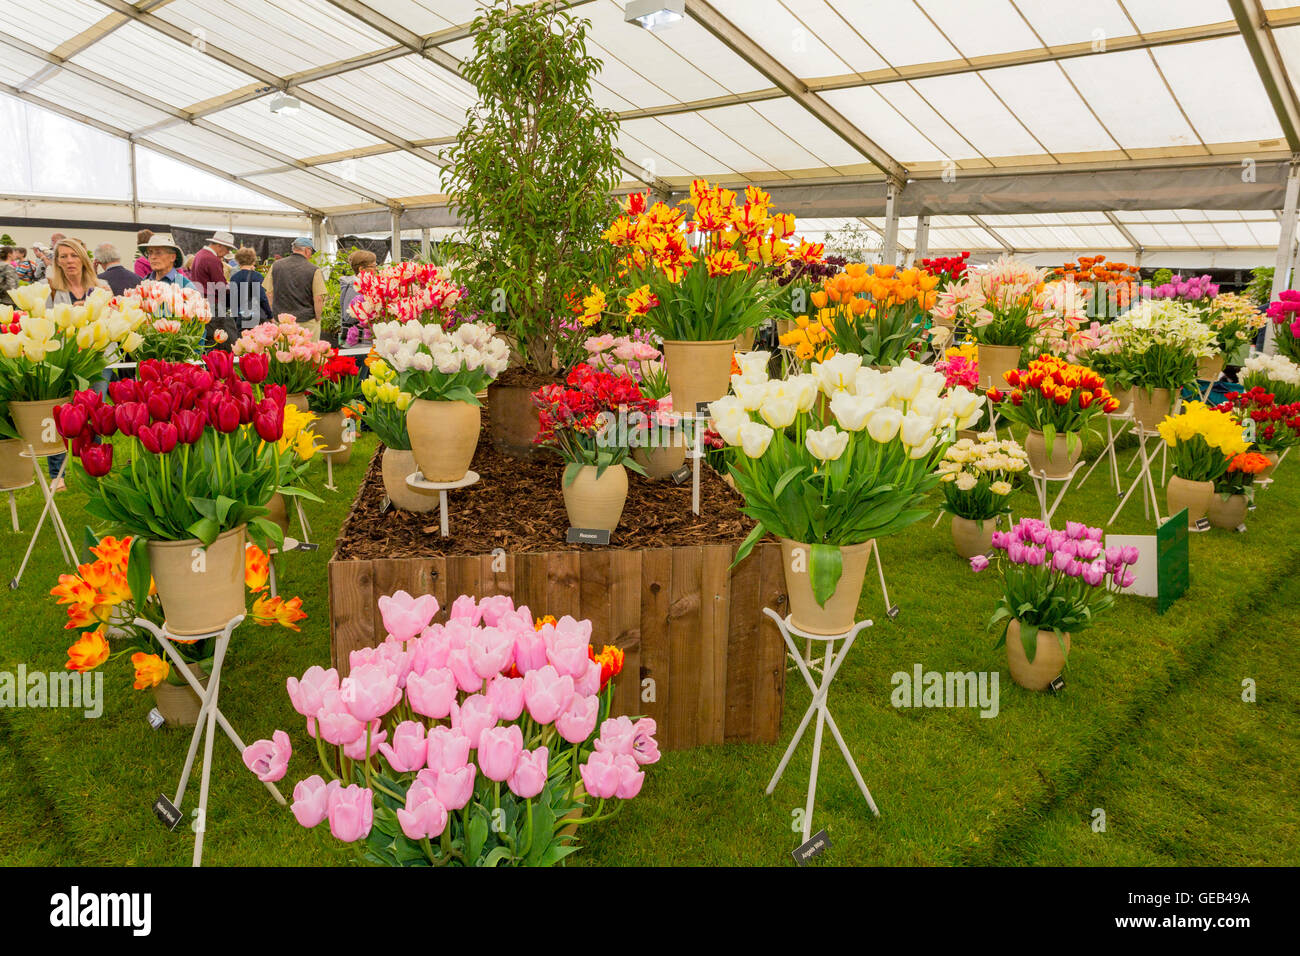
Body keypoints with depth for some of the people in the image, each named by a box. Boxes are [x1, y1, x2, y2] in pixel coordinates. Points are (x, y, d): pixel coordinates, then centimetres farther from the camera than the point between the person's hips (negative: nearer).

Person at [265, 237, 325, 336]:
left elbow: (269, 294, 6)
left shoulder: (276, 266, 5)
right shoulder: (313, 270, -8)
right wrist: (317, 320, 0)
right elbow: (318, 299, -12)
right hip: (307, 322, -4)